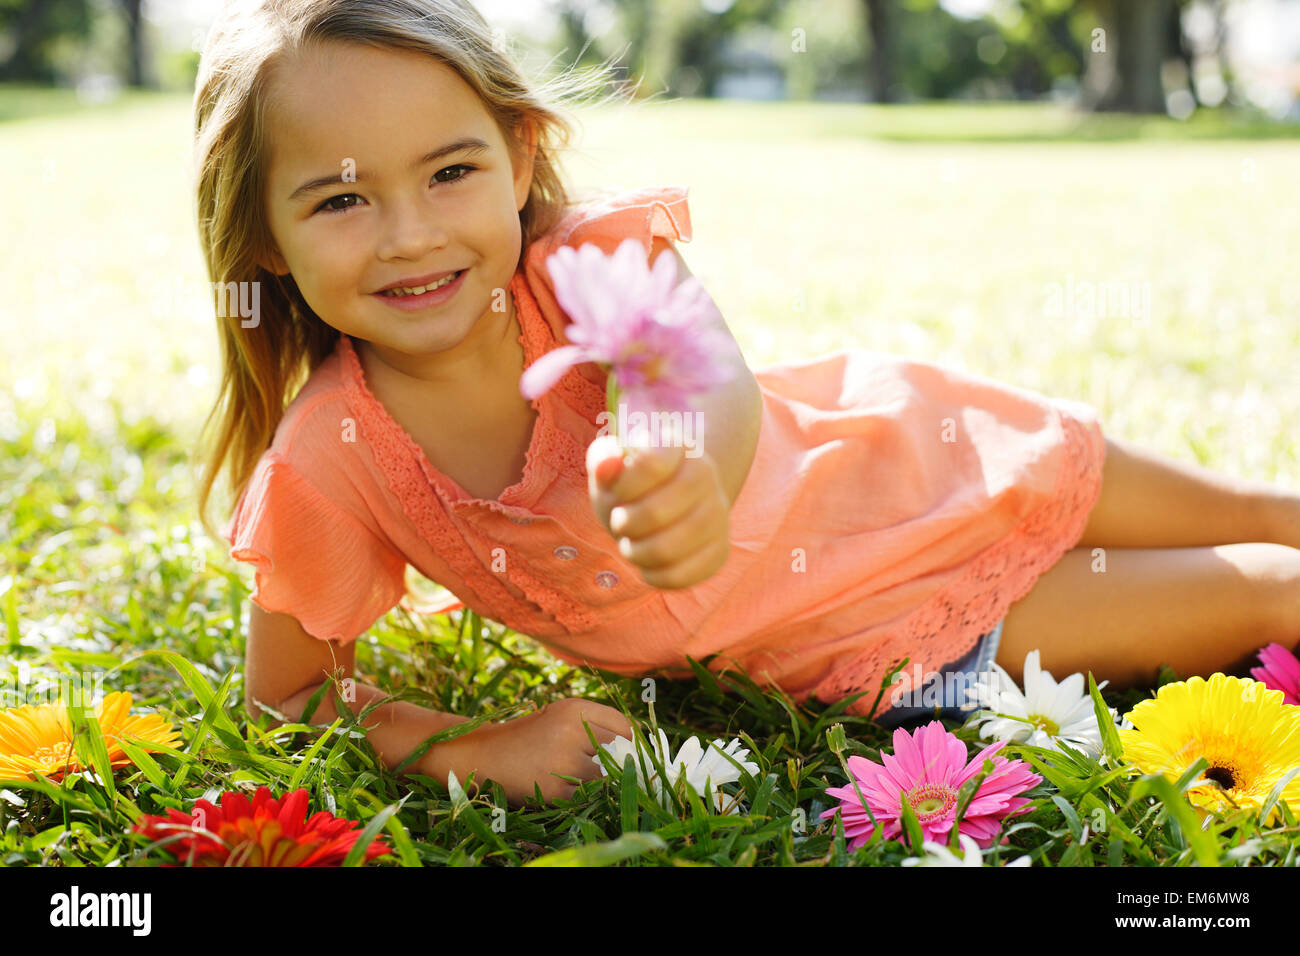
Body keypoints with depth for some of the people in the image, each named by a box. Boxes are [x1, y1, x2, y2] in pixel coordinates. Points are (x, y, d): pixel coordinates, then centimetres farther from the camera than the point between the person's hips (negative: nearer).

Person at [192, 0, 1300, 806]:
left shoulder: (595, 255, -28)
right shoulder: (330, 464, -24)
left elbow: (717, 384, -47)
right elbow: (283, 696, -14)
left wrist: (695, 474, -71)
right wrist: (471, 747, -29)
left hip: (894, 462, 0)